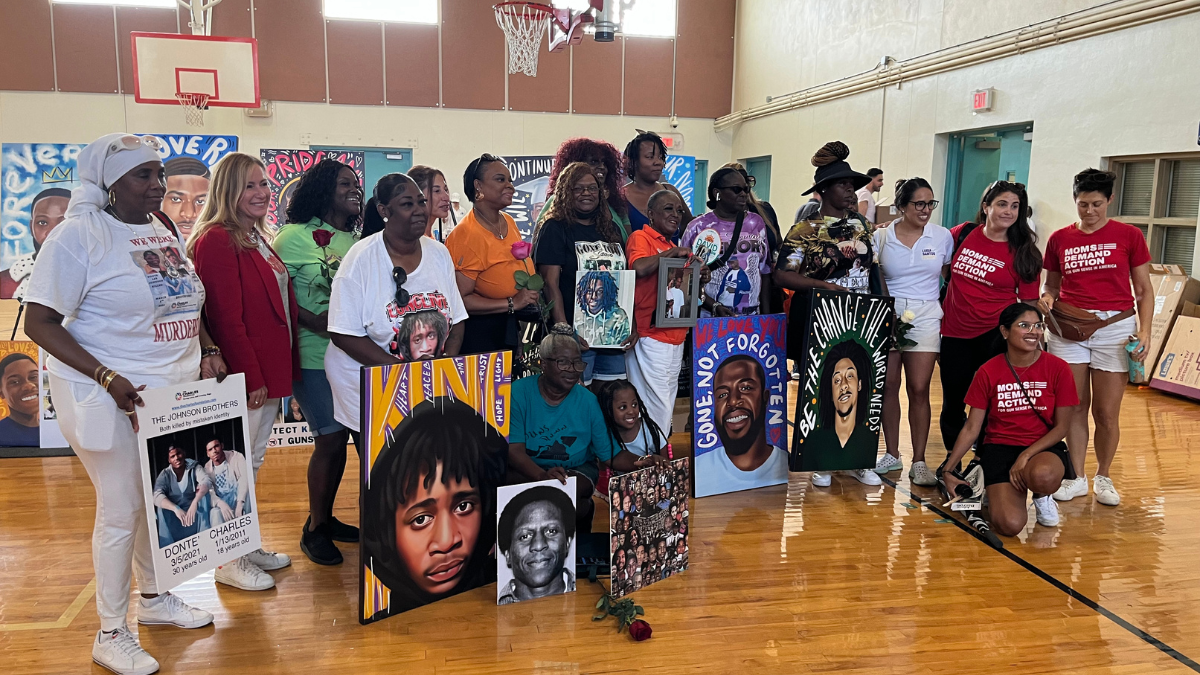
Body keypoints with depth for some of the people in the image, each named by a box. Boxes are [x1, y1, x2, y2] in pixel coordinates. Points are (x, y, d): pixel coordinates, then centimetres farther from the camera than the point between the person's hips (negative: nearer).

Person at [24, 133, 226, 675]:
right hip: (113, 398, -6)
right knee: (122, 510, 1)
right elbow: (39, 322, -14)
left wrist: (209, 351, 4)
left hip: (176, 390, 6)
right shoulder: (79, 234, -11)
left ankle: (153, 597, 38)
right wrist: (107, 377, -23)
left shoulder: (165, 232, 10)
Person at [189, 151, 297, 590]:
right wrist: (252, 377, -20)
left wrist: (280, 371, 14)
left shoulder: (258, 239, 14)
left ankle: (248, 547, 31)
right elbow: (226, 319, -20)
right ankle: (229, 562, 15)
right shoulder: (217, 240, -16)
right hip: (243, 376, -10)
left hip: (268, 371, 10)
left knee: (253, 461, 18)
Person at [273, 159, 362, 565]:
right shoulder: (295, 235, -5)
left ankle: (325, 518, 28)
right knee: (331, 438, -6)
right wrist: (313, 321, -21)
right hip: (313, 355, -6)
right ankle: (314, 529, 12)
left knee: (338, 437, 11)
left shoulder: (358, 240, 11)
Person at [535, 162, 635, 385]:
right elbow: (550, 283, -10)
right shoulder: (555, 229, -1)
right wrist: (563, 329, -19)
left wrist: (633, 324, 8)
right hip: (577, 336, -6)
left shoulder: (610, 230, 17)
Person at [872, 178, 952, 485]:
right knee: (888, 386, 3)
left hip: (925, 317, 0)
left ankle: (919, 461, 5)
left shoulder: (942, 236, 3)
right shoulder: (881, 237, 1)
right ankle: (892, 455, 16)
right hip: (887, 314, 0)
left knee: (919, 389, -4)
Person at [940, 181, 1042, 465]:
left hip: (995, 335, -2)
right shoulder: (962, 234, -2)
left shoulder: (1023, 253, -5)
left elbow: (1029, 301, -2)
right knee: (952, 400, 11)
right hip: (955, 332, 2)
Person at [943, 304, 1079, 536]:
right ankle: (996, 490, 12)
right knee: (1010, 524, -23)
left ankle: (1042, 497, 0)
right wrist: (948, 470, -3)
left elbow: (1062, 427, -2)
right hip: (1000, 448, 0)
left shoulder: (1057, 368, -5)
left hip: (1043, 447, 1)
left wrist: (1027, 455, -16)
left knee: (1043, 476, -39)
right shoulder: (988, 372, -4)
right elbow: (971, 428, 2)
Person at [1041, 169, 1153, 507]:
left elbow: (1143, 290, 5)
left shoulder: (1128, 236, 2)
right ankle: (1076, 478, 18)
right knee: (1075, 407, 6)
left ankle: (1103, 477, 22)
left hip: (1115, 328, -1)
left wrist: (1144, 331, -6)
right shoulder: (1060, 239, 7)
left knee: (1106, 412, 3)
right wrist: (1045, 298, -7)